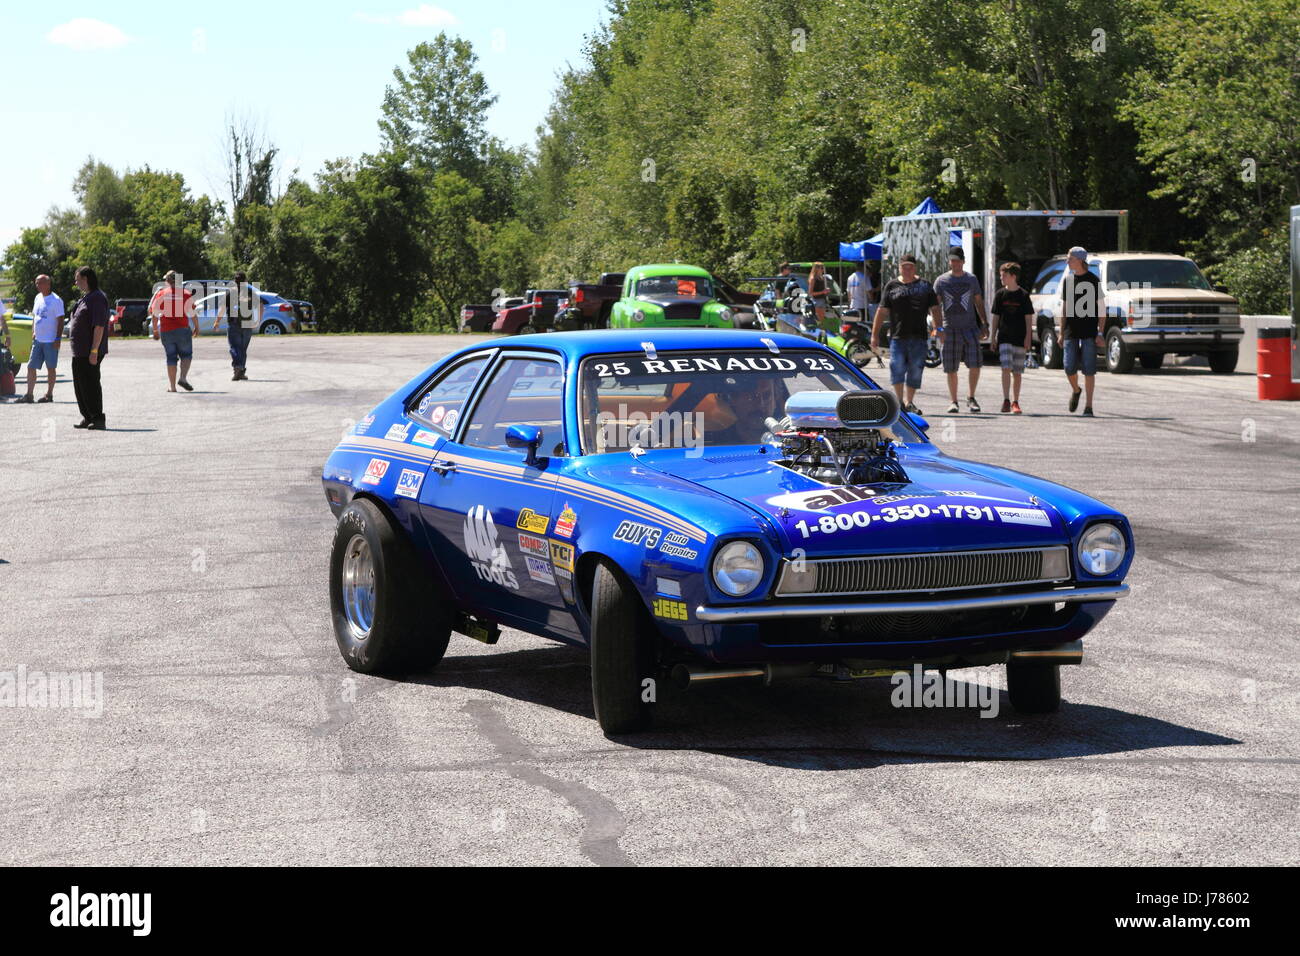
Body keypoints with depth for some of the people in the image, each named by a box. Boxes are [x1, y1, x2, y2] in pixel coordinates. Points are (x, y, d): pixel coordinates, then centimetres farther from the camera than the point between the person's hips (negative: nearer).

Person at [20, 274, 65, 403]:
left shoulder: (56, 300, -10)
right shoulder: (38, 298, 12)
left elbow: (60, 320, -11)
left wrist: (58, 338, -16)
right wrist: (33, 332, 12)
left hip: (50, 341, -7)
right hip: (37, 340, 7)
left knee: (51, 368, 3)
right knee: (31, 367, 2)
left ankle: (49, 394, 11)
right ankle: (29, 395, 3)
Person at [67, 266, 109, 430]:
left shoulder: (97, 298, -15)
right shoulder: (85, 298, 17)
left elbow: (99, 326, -21)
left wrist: (94, 350, -25)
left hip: (89, 352, -11)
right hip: (79, 351, 11)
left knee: (90, 385, -10)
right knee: (80, 385, 14)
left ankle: (98, 420, -7)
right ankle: (87, 418, 21)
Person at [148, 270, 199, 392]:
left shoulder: (161, 294, 2)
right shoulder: (186, 294, -2)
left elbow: (154, 314, 3)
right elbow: (192, 313, -3)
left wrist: (155, 330, 13)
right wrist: (197, 327, 10)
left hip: (166, 331, 2)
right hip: (182, 329, -2)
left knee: (171, 358, 9)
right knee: (186, 355, 11)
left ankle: (172, 386, 7)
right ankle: (183, 377, -10)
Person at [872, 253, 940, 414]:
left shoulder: (924, 286, 12)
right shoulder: (891, 286, 9)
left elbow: (934, 309, 11)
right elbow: (882, 311, 7)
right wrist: (875, 335, 2)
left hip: (919, 336, 1)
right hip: (897, 335, -1)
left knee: (916, 370, 4)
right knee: (897, 366, -14)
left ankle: (909, 403, 15)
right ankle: (899, 400, -8)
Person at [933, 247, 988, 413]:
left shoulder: (972, 279, 9)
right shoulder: (941, 281, 4)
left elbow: (979, 302, 15)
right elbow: (936, 305, -1)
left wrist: (984, 324, 8)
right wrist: (938, 328, -12)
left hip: (969, 328, 1)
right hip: (949, 330, 0)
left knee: (975, 364, -10)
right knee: (951, 369, 2)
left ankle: (971, 397, 7)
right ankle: (953, 402, 12)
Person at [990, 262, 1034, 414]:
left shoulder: (1023, 296, -1)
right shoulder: (1000, 294, 5)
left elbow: (1028, 318, 1)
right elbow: (996, 317, 9)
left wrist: (1028, 337, -6)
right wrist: (993, 336, 4)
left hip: (1020, 339, -1)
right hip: (1004, 338, 1)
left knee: (1017, 373, 5)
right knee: (1006, 368, -13)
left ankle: (1015, 403, 13)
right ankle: (1006, 401, -14)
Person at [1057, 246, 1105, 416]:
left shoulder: (1093, 280, -3)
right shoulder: (1067, 279, 10)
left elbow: (1101, 308, -2)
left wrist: (1100, 333, -9)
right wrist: (1061, 332, 10)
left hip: (1089, 332, -4)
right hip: (1071, 331, 4)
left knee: (1089, 370, -4)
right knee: (1069, 368, -1)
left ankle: (1088, 406, 0)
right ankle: (1075, 391, 29)